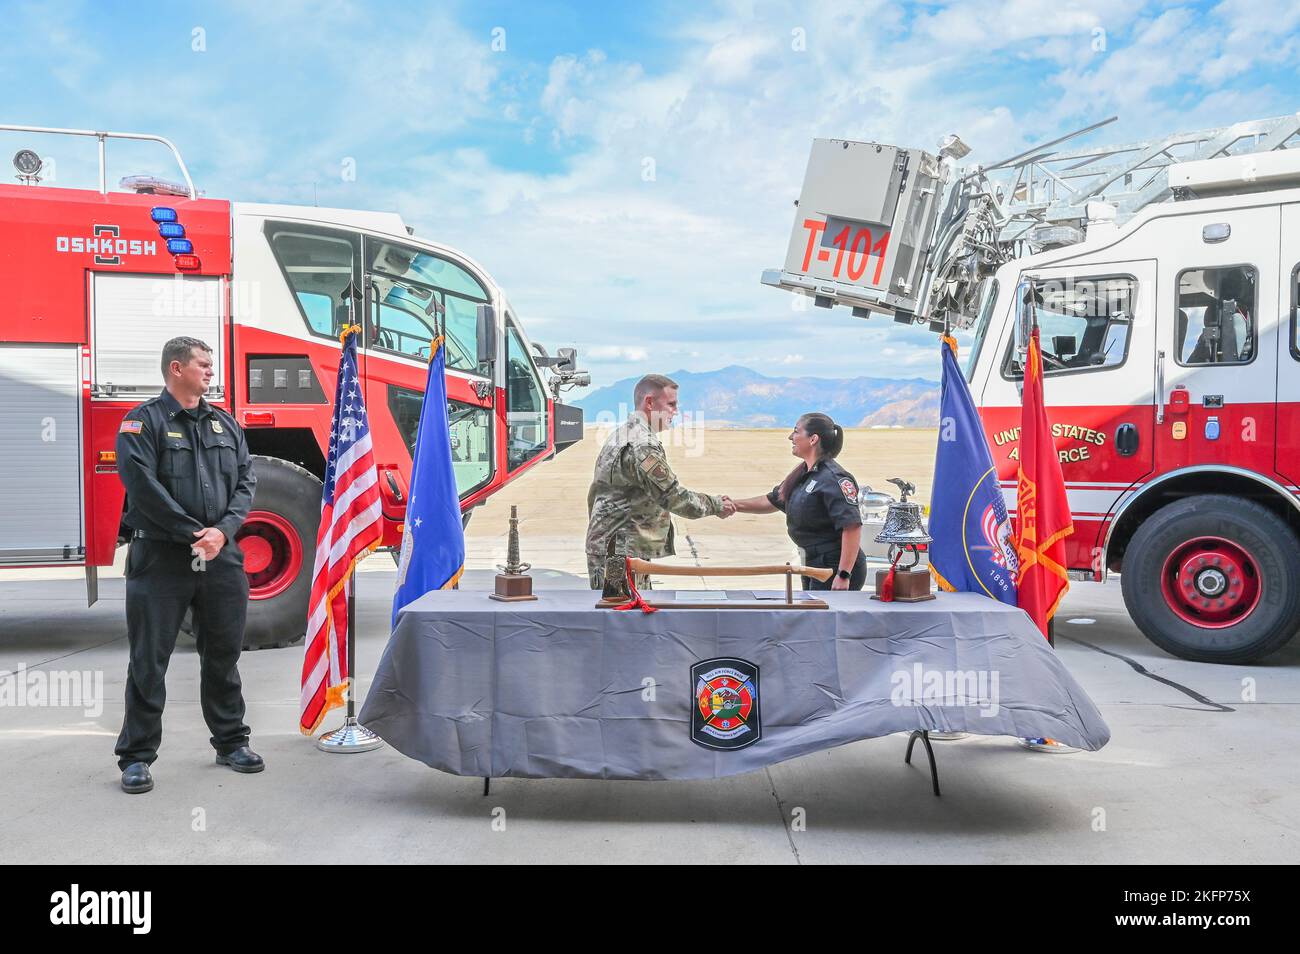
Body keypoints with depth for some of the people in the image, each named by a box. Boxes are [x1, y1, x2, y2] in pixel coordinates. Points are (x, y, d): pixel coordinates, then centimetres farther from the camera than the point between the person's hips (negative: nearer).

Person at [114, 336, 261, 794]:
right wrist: (194, 533, -15)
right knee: (149, 661, 2)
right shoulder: (144, 421, -3)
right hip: (161, 560, -5)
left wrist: (223, 530, -9)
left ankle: (231, 742, 26)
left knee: (223, 655, 13)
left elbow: (245, 481, 7)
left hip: (222, 558, 5)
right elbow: (142, 484, -14)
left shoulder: (225, 424, 13)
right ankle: (137, 756, 12)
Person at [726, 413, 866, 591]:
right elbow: (773, 501, 22)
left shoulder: (832, 479, -19)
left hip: (834, 565, -10)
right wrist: (735, 505, 10)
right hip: (813, 564, 10)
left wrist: (843, 576, -28)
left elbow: (852, 526, -25)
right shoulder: (802, 474, 11)